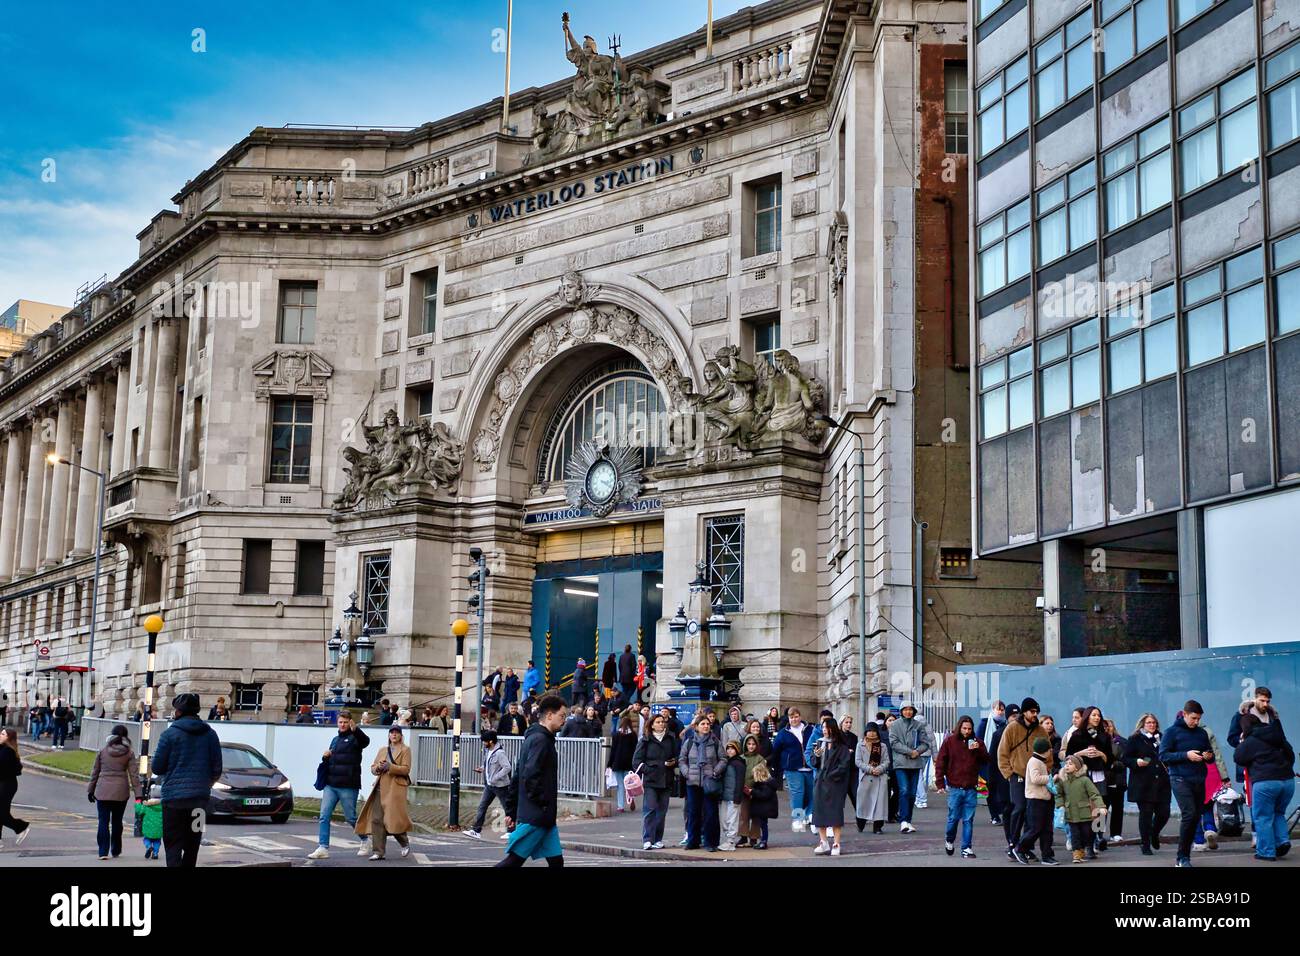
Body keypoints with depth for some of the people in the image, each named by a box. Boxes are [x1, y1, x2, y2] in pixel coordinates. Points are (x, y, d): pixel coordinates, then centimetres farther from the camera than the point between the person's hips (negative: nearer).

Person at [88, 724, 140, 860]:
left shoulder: (103, 750, 2)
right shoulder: (129, 753, -1)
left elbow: (95, 772, 7)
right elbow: (133, 775, -3)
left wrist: (90, 790, 15)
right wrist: (138, 794, -1)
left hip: (103, 791, 0)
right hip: (121, 792, 0)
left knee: (103, 822, 2)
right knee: (117, 821, 13)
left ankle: (103, 852, -6)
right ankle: (115, 851, 22)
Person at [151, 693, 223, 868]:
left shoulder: (170, 734, -6)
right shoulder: (210, 734, 5)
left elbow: (157, 768, -4)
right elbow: (217, 770, 5)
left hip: (174, 796, -4)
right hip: (200, 797, 4)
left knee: (173, 845, -2)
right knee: (191, 846, 13)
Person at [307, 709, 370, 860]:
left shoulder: (354, 737, -5)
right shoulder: (335, 739, 18)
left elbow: (366, 741, -30)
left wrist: (355, 730, -50)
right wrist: (326, 756, 4)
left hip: (348, 786, -6)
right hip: (330, 785, 6)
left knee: (351, 818, 3)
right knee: (324, 816, -4)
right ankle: (323, 848, -4)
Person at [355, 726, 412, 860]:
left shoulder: (405, 750, 4)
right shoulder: (382, 750, 20)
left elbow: (406, 769, -6)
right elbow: (372, 768, 19)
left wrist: (390, 767, -16)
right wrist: (378, 767, -4)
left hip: (396, 788, -5)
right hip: (380, 787, 5)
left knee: (393, 818, -9)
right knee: (377, 819, -3)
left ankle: (405, 843, 17)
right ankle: (378, 852, 0)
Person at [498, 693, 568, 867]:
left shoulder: (533, 738, 17)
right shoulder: (540, 739, -13)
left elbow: (516, 778, 19)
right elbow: (530, 777, -23)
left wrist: (511, 811, 19)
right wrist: (544, 805, -15)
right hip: (536, 816, -10)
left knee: (556, 859, 6)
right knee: (515, 859, -5)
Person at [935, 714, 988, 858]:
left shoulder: (977, 742, 7)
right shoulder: (950, 741, 0)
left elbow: (986, 760, 4)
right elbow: (940, 762, 0)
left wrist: (978, 749, -13)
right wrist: (940, 783, -6)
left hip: (971, 788, 2)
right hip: (955, 788, -2)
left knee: (968, 820, 1)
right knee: (953, 818, 4)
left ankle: (966, 849, 7)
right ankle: (949, 840, 30)